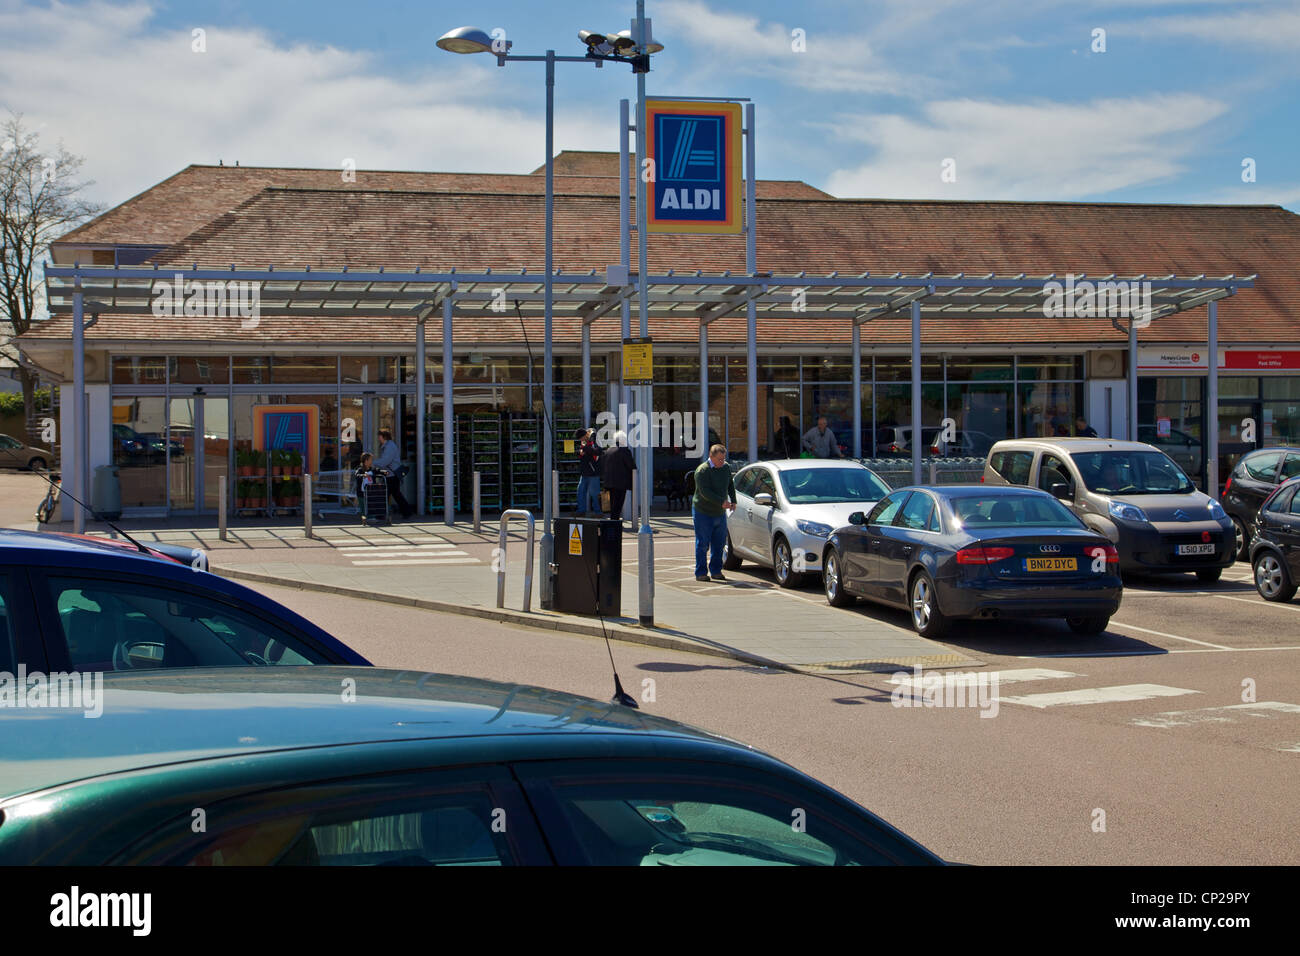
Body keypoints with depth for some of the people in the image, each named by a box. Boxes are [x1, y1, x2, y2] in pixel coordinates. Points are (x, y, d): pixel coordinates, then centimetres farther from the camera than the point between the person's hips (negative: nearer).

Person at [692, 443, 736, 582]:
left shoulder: (726, 467, 5)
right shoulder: (702, 471, -17)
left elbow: (730, 484, 18)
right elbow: (705, 492, -25)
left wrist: (733, 500, 4)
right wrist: (721, 502, -32)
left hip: (720, 513, 6)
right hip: (703, 513, -6)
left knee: (719, 545, 8)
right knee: (702, 545, -3)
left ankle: (716, 571, 17)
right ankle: (700, 573, 3)